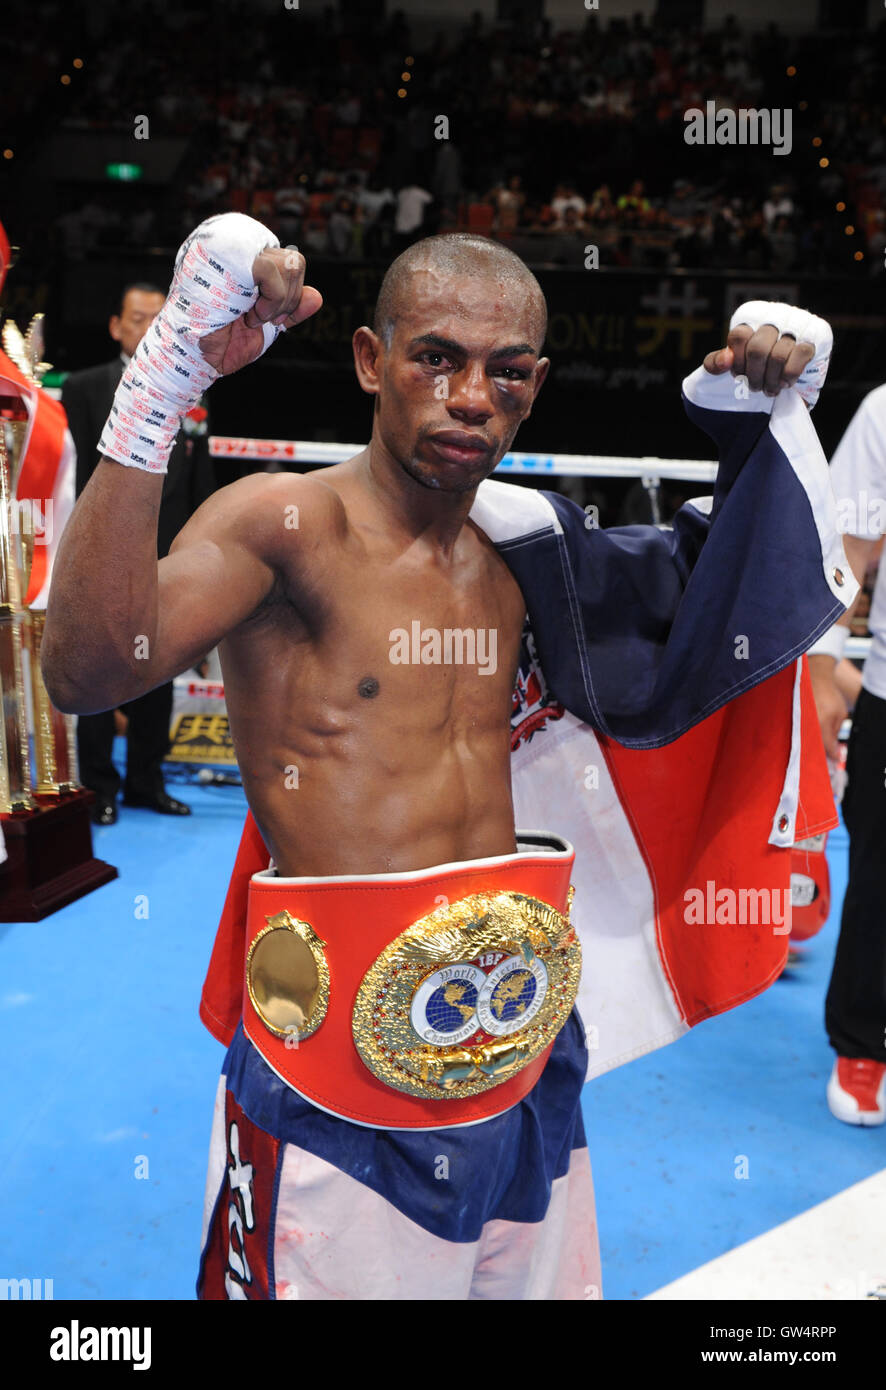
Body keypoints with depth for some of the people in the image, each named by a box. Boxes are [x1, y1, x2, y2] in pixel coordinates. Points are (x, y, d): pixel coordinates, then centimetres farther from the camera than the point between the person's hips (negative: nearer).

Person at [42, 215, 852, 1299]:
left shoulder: (521, 543, 6)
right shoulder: (282, 522, -13)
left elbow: (723, 608, 17)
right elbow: (84, 671, -30)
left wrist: (764, 414, 5)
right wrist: (167, 374, -36)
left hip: (524, 1053, 6)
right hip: (342, 1079, -6)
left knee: (542, 1283, 22)